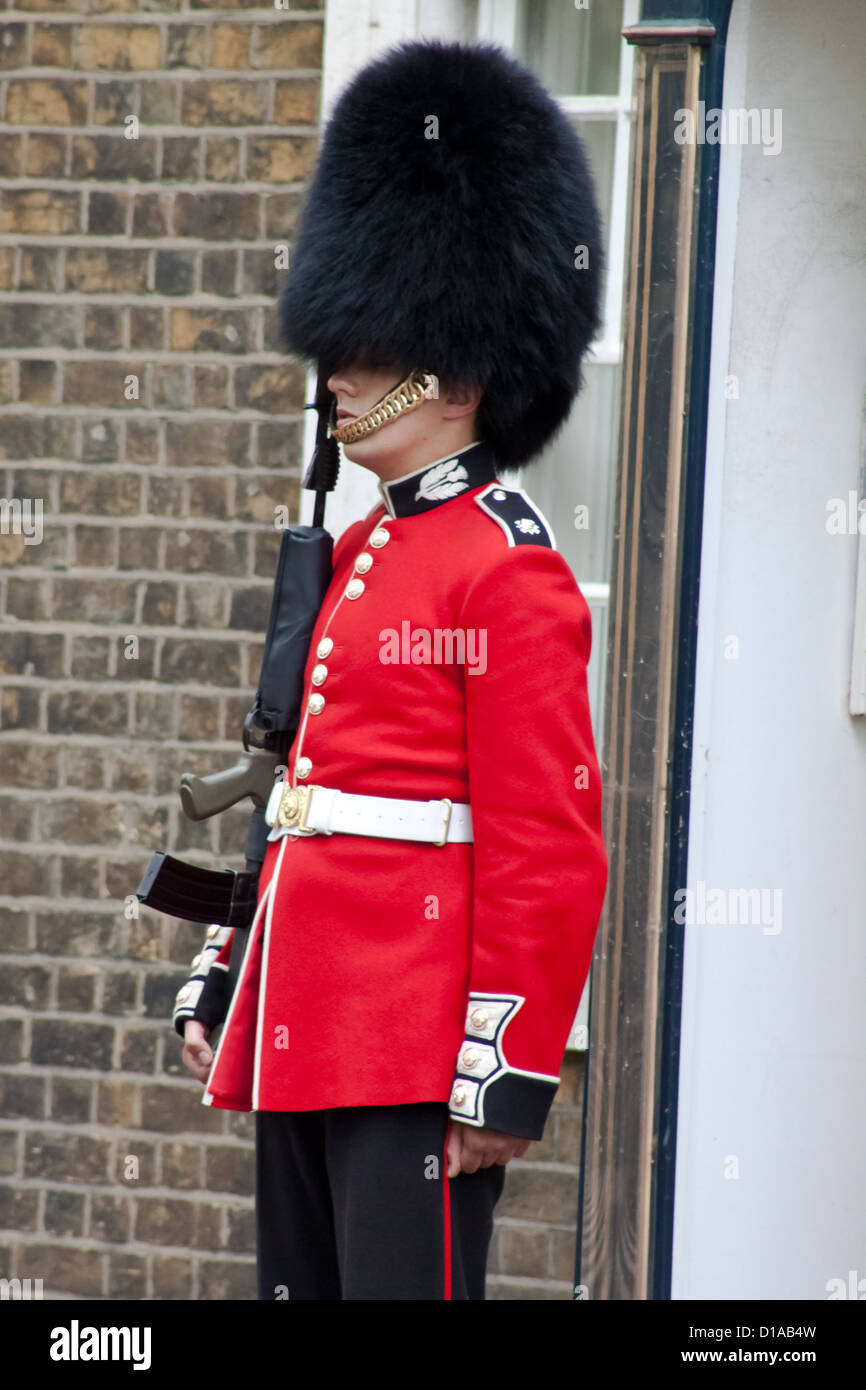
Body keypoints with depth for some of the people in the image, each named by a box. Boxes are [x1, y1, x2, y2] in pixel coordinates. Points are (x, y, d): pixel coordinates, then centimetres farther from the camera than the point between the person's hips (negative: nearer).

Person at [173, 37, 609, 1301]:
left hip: (421, 1055, -9)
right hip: (305, 1041, 9)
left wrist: (507, 1075, -18)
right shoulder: (356, 555, 17)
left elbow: (550, 853, -15)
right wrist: (222, 988, 20)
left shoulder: (511, 572, -11)